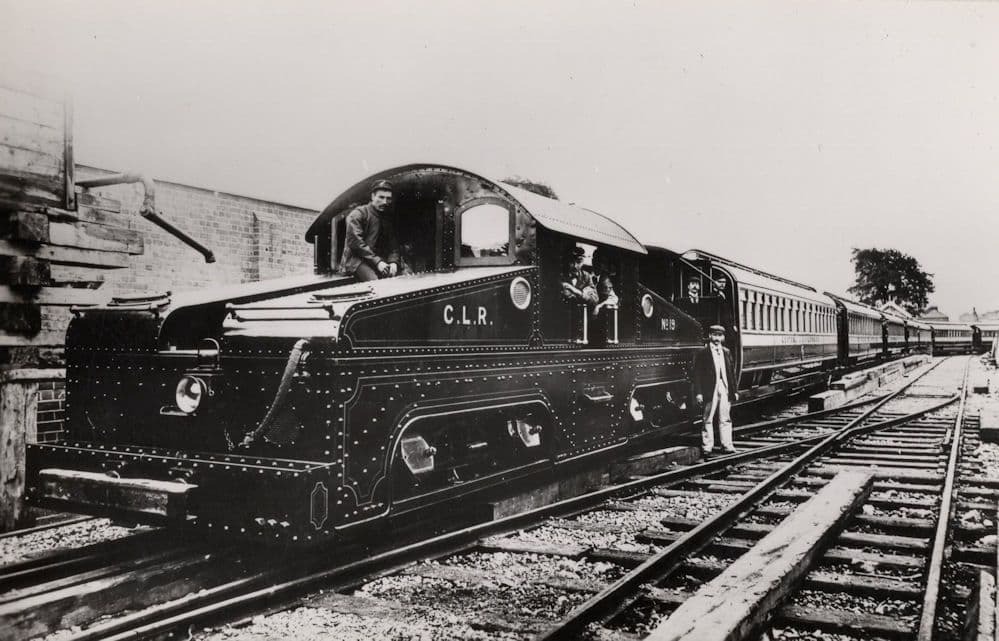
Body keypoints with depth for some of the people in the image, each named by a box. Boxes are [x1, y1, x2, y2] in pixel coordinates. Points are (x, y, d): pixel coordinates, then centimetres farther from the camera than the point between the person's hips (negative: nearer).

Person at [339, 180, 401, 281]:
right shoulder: (358, 214, -1)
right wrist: (377, 261, -18)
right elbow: (355, 242, -12)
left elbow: (393, 245, 12)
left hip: (379, 261, 6)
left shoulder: (388, 219, 19)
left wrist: (393, 261, -11)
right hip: (357, 260, -6)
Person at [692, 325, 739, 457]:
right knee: (708, 419, 1)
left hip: (725, 391, 4)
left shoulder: (726, 352, 14)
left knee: (725, 419, 8)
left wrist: (734, 390, 11)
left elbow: (732, 372, 16)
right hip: (710, 391, -4)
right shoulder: (702, 353, -1)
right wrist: (698, 393, -11)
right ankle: (707, 446, 7)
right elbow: (697, 374, -5)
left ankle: (727, 444, 15)